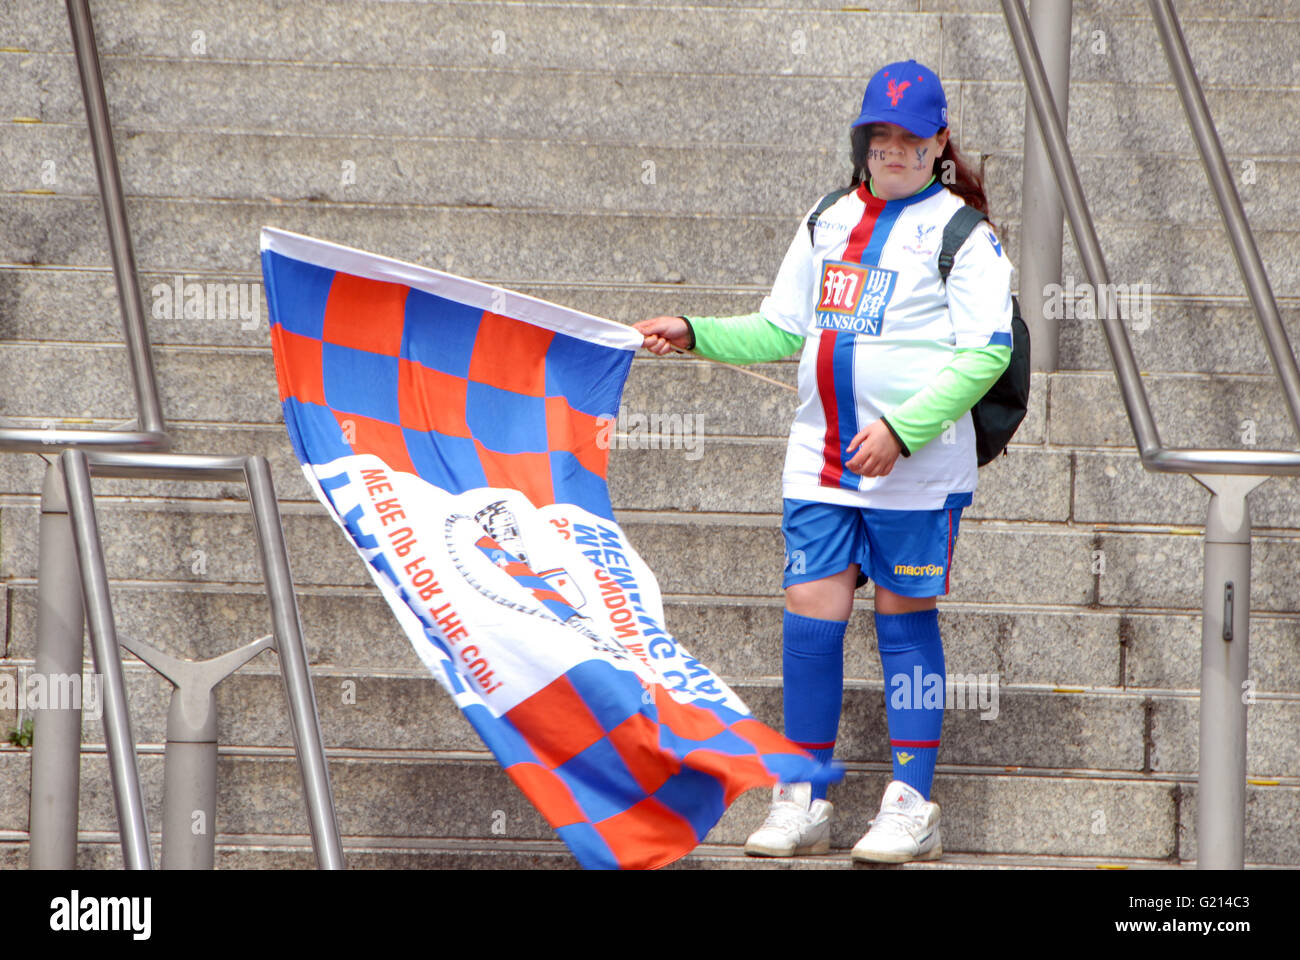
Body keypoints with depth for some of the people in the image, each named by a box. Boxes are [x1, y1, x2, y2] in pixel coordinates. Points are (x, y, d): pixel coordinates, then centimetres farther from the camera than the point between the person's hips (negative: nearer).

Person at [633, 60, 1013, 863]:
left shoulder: (961, 234, -4)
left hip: (916, 464, -5)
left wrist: (901, 428, -19)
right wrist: (694, 335, 5)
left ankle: (911, 808, 5)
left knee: (905, 617, -1)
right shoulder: (827, 224, 14)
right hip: (823, 457, 5)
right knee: (811, 609, 0)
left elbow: (987, 353, -11)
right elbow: (781, 329, 20)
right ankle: (802, 803, 7)